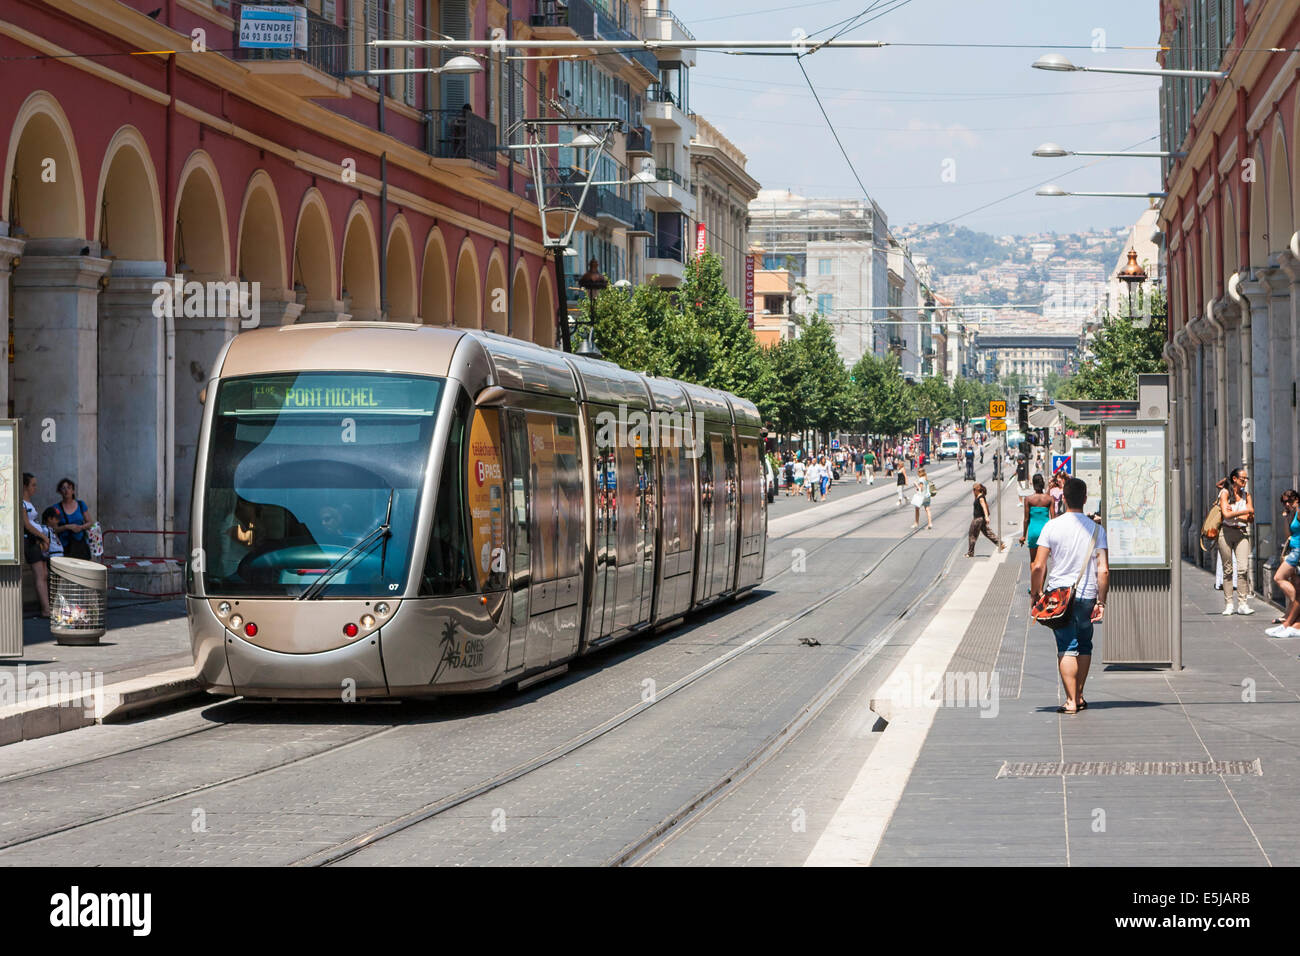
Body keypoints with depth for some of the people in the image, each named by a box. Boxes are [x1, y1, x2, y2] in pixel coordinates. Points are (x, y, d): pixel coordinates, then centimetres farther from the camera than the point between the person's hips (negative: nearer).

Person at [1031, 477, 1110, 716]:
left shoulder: (1052, 526, -5)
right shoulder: (1096, 529, -2)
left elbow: (1039, 566, -8)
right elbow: (1103, 570, -6)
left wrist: (1036, 595, 2)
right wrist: (1101, 601, 0)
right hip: (1087, 596, 2)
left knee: (1067, 648, -1)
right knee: (1084, 645, 18)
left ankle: (1071, 700, -9)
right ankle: (1079, 695, 25)